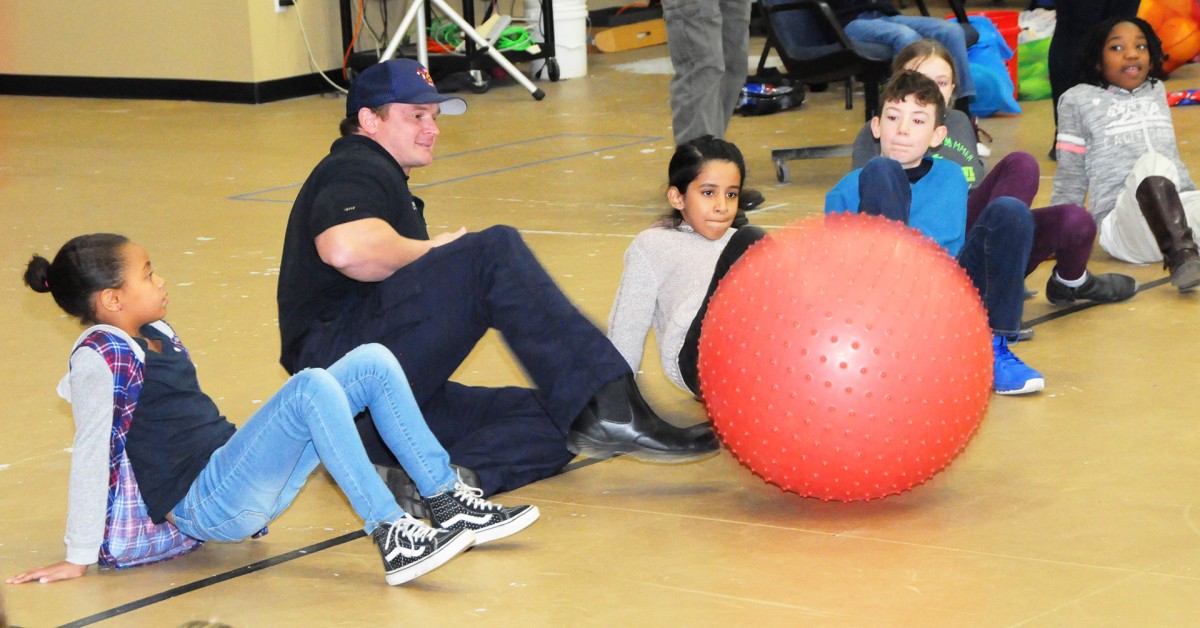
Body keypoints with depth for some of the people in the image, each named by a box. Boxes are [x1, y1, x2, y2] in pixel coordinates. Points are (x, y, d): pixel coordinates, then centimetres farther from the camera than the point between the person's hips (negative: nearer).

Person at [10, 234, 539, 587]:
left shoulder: (156, 336, 17)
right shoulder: (101, 355, -10)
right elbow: (92, 452, -14)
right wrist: (78, 559, -13)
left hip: (241, 484, 10)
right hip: (205, 504, -10)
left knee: (373, 362, 1)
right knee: (309, 387, -31)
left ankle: (451, 503, -2)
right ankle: (391, 538, -35)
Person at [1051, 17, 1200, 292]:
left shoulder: (1157, 91, 22)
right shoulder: (1080, 99, 10)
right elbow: (1070, 179, 12)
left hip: (1178, 208, 4)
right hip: (1122, 218, -4)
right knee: (1153, 163, -34)